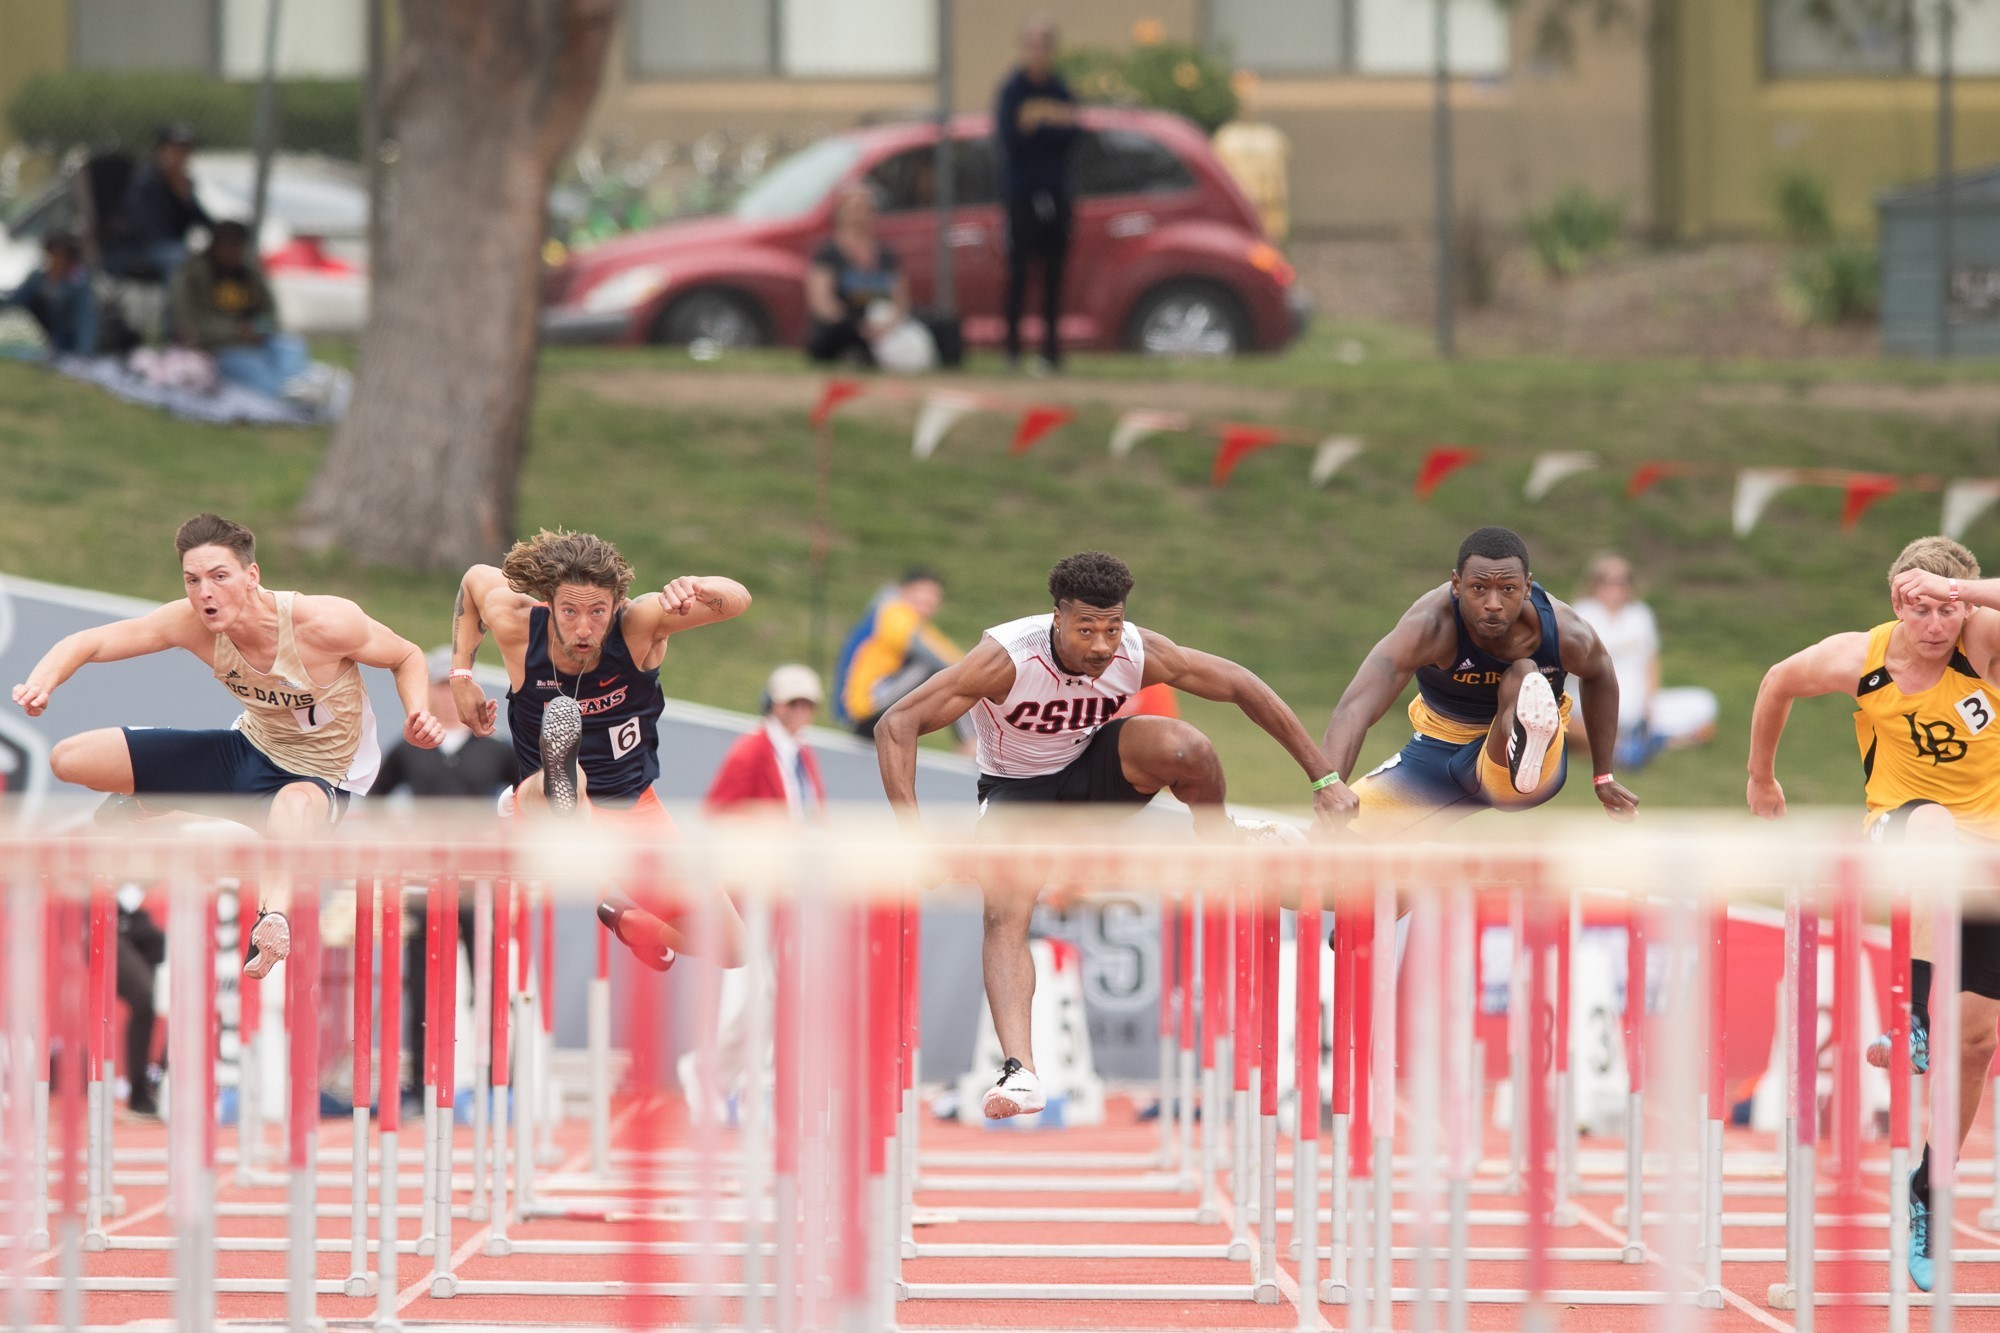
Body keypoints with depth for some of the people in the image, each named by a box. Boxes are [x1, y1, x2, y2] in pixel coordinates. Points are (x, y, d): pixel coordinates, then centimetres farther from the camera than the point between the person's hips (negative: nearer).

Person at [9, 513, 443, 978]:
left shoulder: (324, 623, -28)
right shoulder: (192, 623, -18)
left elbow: (407, 657, -10)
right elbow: (87, 643, -16)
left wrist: (419, 714, -30)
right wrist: (42, 681, -38)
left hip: (319, 778, -6)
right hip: (249, 749, 6)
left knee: (294, 806, -48)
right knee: (69, 760, 3)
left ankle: (274, 915, -65)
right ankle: (131, 809, 35)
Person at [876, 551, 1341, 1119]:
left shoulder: (1140, 654, -23)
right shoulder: (1008, 657, -32)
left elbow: (1242, 687, -11)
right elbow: (898, 724, -31)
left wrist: (1322, 775, -10)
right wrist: (911, 834, -40)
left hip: (1095, 766, 2)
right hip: (1017, 789, -2)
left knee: (1182, 746, -28)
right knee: (1004, 916, -27)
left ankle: (1222, 845, 0)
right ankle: (1019, 1070, -35)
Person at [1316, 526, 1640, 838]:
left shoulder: (1565, 632, -21)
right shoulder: (1430, 625, -29)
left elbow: (1600, 675, 6)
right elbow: (1355, 708, -41)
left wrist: (1603, 777, 10)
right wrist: (1331, 785, -60)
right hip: (1439, 753, 1)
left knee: (1523, 673, -35)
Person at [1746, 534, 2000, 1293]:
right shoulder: (1858, 661, -10)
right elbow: (1778, 683, 10)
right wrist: (1761, 778, 21)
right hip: (1898, 829, -1)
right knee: (1935, 830, -40)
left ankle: (1927, 1197, 14)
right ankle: (1910, 1017, -47)